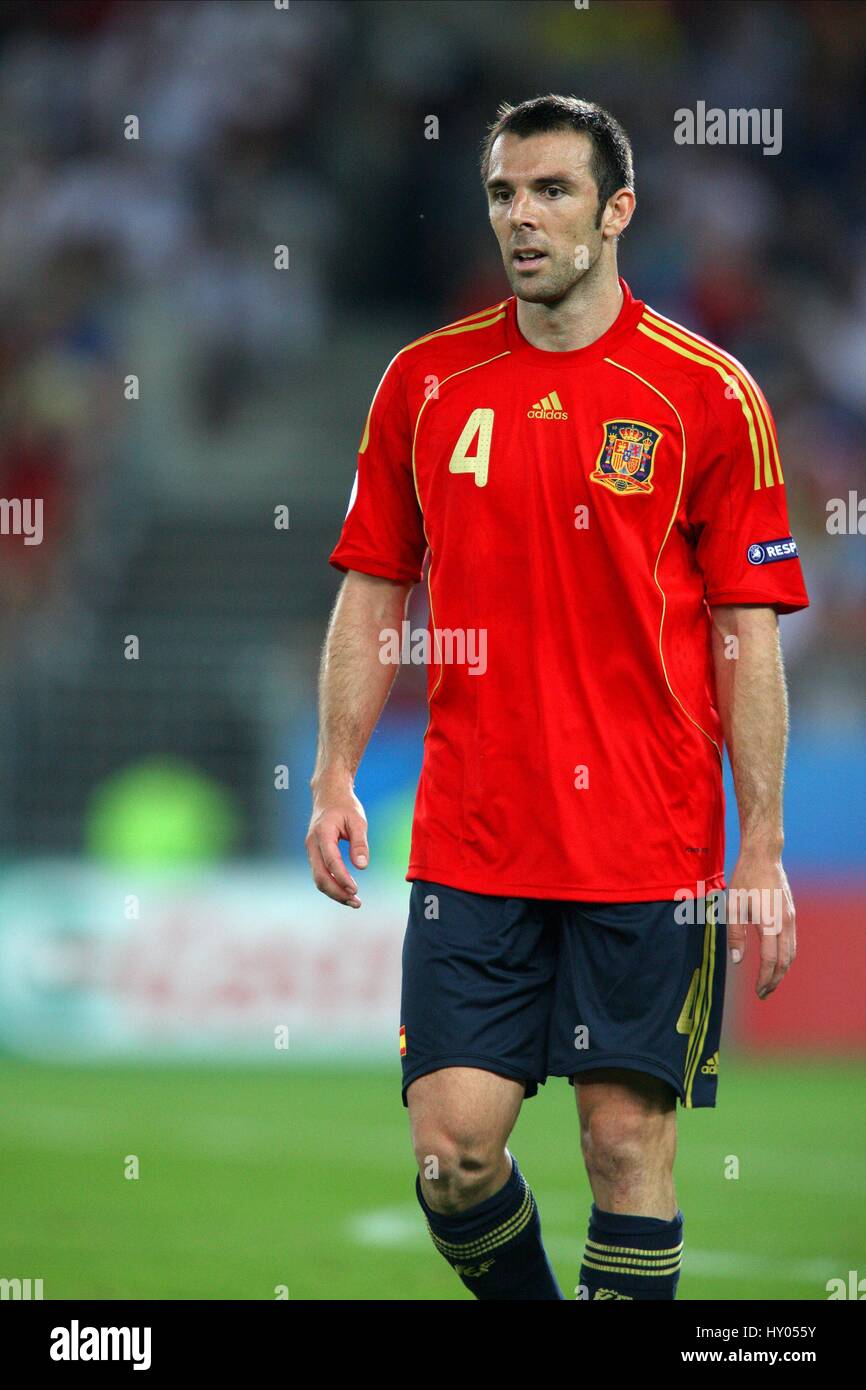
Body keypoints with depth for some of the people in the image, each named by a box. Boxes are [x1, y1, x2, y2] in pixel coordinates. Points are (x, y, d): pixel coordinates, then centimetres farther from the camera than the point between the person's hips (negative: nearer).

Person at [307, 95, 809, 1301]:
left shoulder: (710, 395, -2)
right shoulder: (424, 382, 6)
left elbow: (748, 637, -2)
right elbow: (373, 594, 13)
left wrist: (763, 851, -5)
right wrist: (336, 774, 2)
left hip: (649, 851, -2)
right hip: (470, 847, 2)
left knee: (630, 1139, -1)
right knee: (452, 1146, -3)